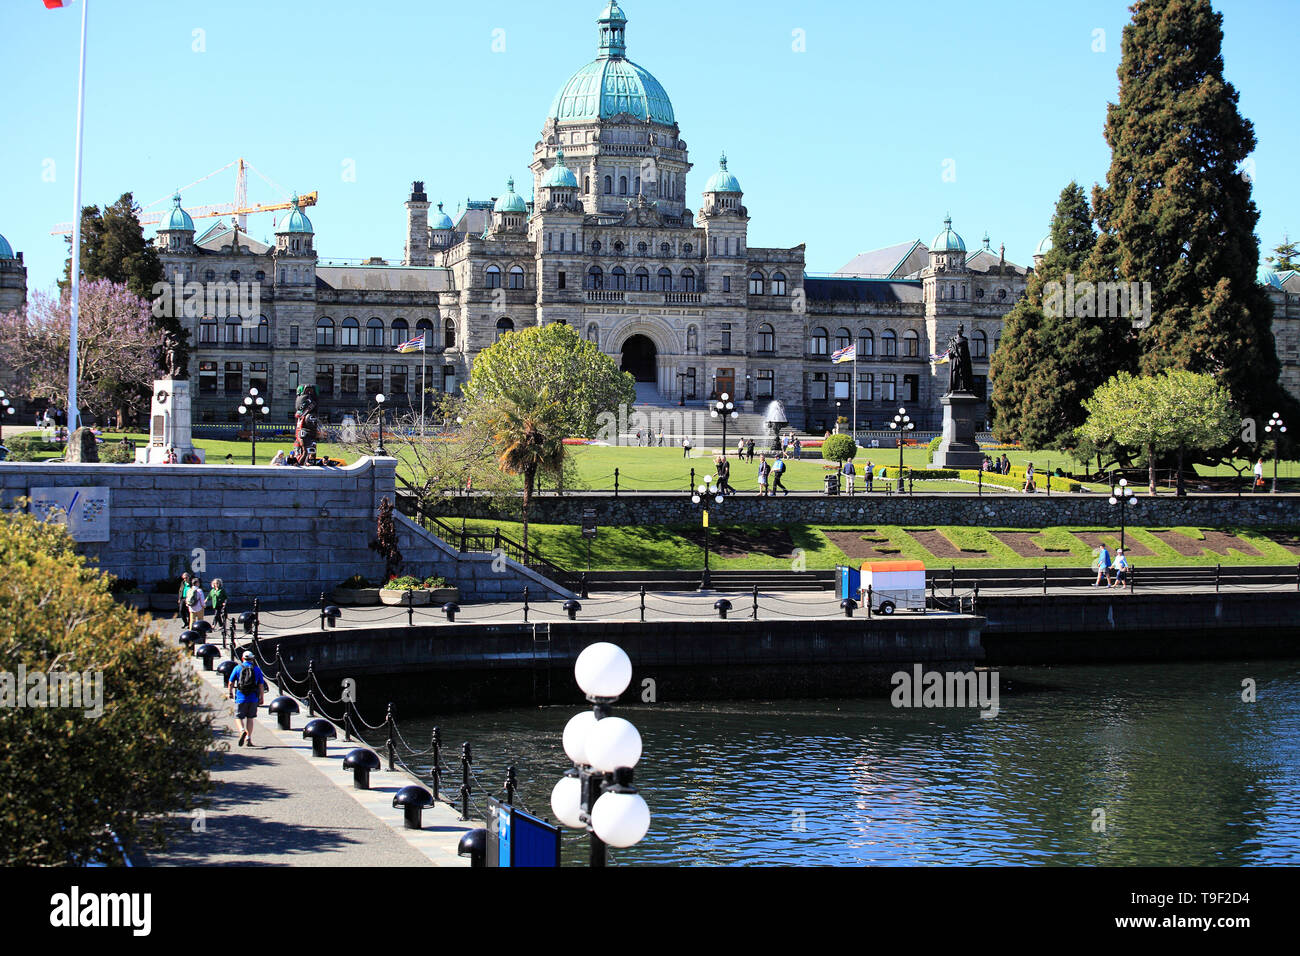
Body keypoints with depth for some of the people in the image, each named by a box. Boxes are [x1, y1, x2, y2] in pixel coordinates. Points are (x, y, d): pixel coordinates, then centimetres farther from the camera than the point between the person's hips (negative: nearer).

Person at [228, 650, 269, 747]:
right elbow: (261, 685, 3)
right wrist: (261, 698, 9)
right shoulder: (257, 669, 5)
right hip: (253, 698, 2)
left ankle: (242, 731, -24)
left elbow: (231, 683, 4)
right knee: (249, 718, 12)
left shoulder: (237, 668, 1)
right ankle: (248, 740, 7)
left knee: (238, 717, 5)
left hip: (241, 698, -2)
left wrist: (230, 692, 21)